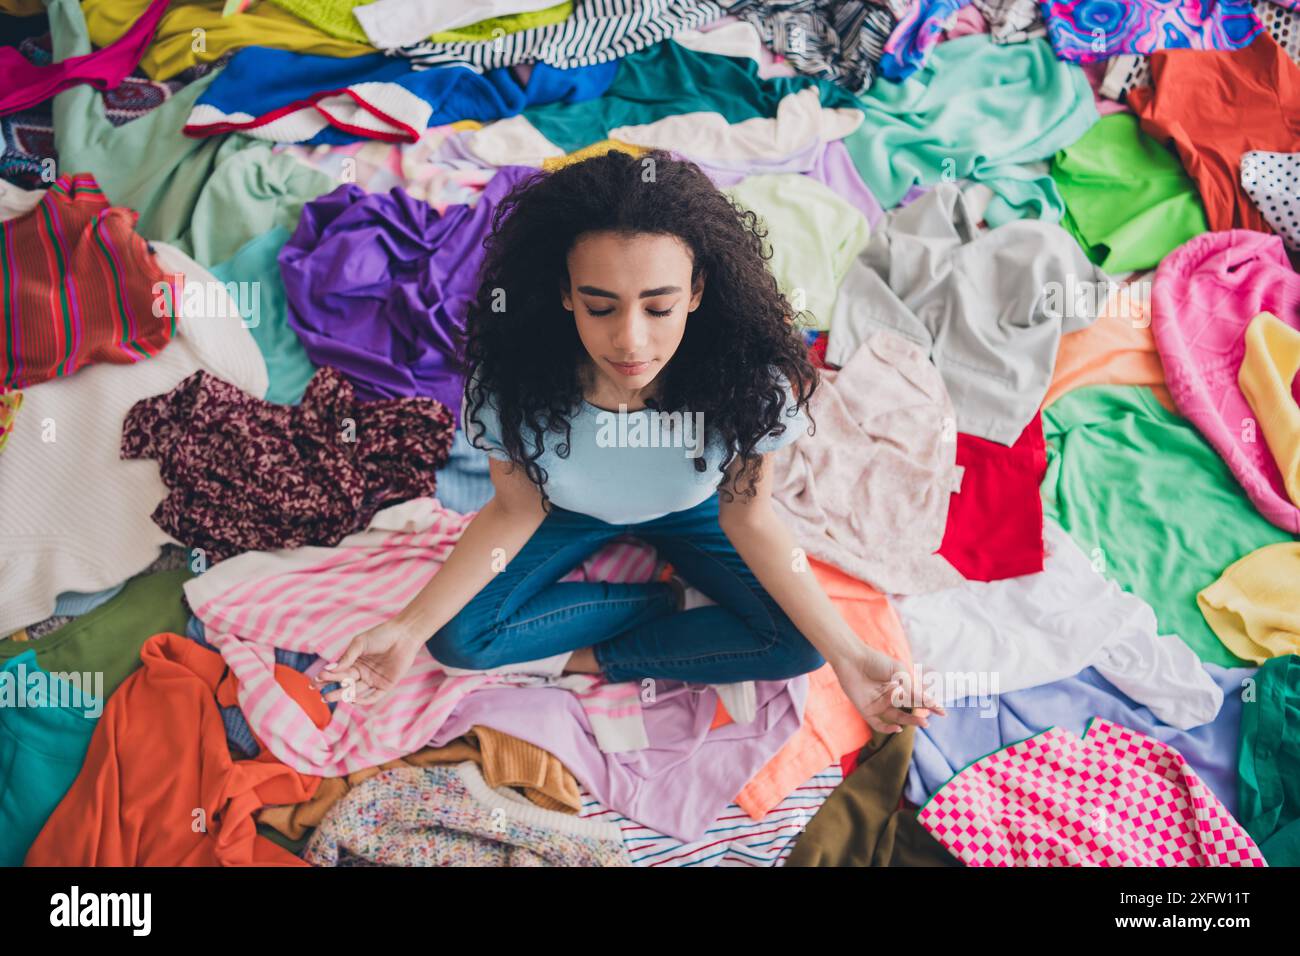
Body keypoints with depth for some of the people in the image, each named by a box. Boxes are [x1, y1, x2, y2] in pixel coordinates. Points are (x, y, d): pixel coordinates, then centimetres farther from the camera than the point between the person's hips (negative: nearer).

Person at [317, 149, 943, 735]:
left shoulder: (749, 374, -36)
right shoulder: (512, 376, -35)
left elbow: (747, 518, -21)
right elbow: (517, 510, -18)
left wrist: (848, 656, -28)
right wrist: (409, 628, -28)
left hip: (689, 510, 0)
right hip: (572, 511, 1)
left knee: (799, 642, -18)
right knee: (459, 641, -17)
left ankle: (582, 660, -7)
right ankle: (676, 603, -3)